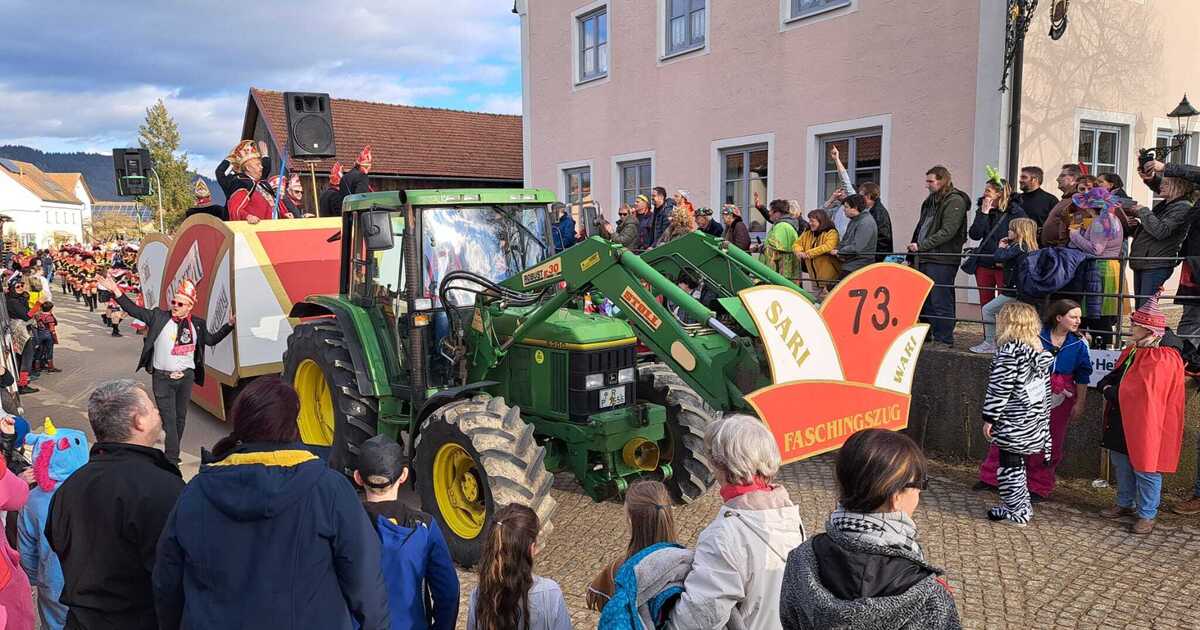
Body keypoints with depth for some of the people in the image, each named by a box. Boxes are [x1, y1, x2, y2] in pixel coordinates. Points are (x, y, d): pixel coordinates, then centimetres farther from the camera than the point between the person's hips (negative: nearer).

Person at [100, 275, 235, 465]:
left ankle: (173, 452, 32)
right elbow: (134, 310, -5)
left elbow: (211, 340, 13)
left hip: (186, 377, 3)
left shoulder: (197, 324, 3)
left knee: (181, 417, 15)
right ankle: (172, 458, -1)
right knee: (169, 419, -4)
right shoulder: (159, 316, -3)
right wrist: (115, 291, -13)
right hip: (162, 377, -3)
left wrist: (230, 324, 4)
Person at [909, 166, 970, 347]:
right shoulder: (931, 201, 20)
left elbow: (947, 232, -16)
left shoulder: (955, 201, -7)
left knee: (941, 302, -5)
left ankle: (945, 340, 2)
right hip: (924, 259, 9)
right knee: (923, 301, 11)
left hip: (942, 261, -9)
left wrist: (921, 245, -18)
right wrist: (912, 253, 17)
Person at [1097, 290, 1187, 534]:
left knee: (1145, 469, 1)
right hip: (1122, 421, 9)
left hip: (1146, 424, -9)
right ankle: (1125, 504, 33)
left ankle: (1147, 516, 14)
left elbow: (1142, 394, -25)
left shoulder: (1163, 360, -20)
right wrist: (1107, 384, -3)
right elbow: (1116, 375, 19)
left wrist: (1113, 392, -12)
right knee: (1121, 463, 18)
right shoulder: (1133, 350, 9)